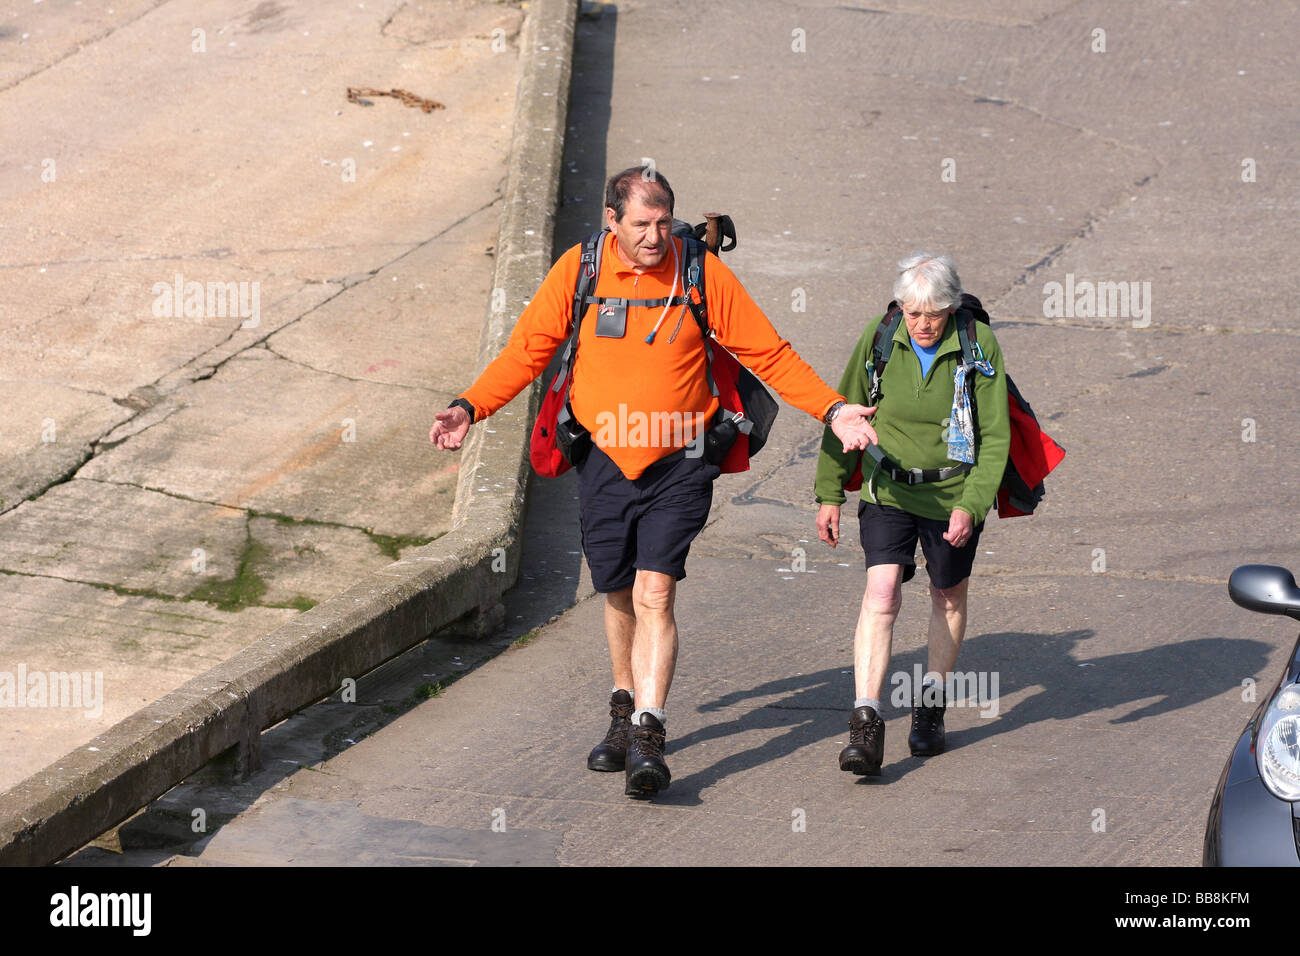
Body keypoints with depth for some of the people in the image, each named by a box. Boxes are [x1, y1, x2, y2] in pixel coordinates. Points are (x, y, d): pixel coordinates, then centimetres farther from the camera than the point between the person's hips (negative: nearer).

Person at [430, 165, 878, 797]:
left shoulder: (702, 271, -4)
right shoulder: (579, 271, -2)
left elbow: (768, 354, 2)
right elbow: (526, 351, 5)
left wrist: (832, 411, -6)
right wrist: (470, 407, -8)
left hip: (679, 466, -2)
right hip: (605, 462, 2)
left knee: (654, 593, -14)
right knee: (619, 595, 12)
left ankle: (648, 738, -17)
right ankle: (625, 710, 33)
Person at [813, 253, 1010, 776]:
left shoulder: (979, 346, -14)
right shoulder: (879, 338, -10)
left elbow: (995, 437, -9)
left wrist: (970, 506, -17)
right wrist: (829, 493, 0)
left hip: (954, 492, 0)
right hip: (889, 487, 0)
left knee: (949, 597, 14)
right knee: (881, 592, -15)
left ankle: (930, 707, 34)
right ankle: (865, 724, -20)